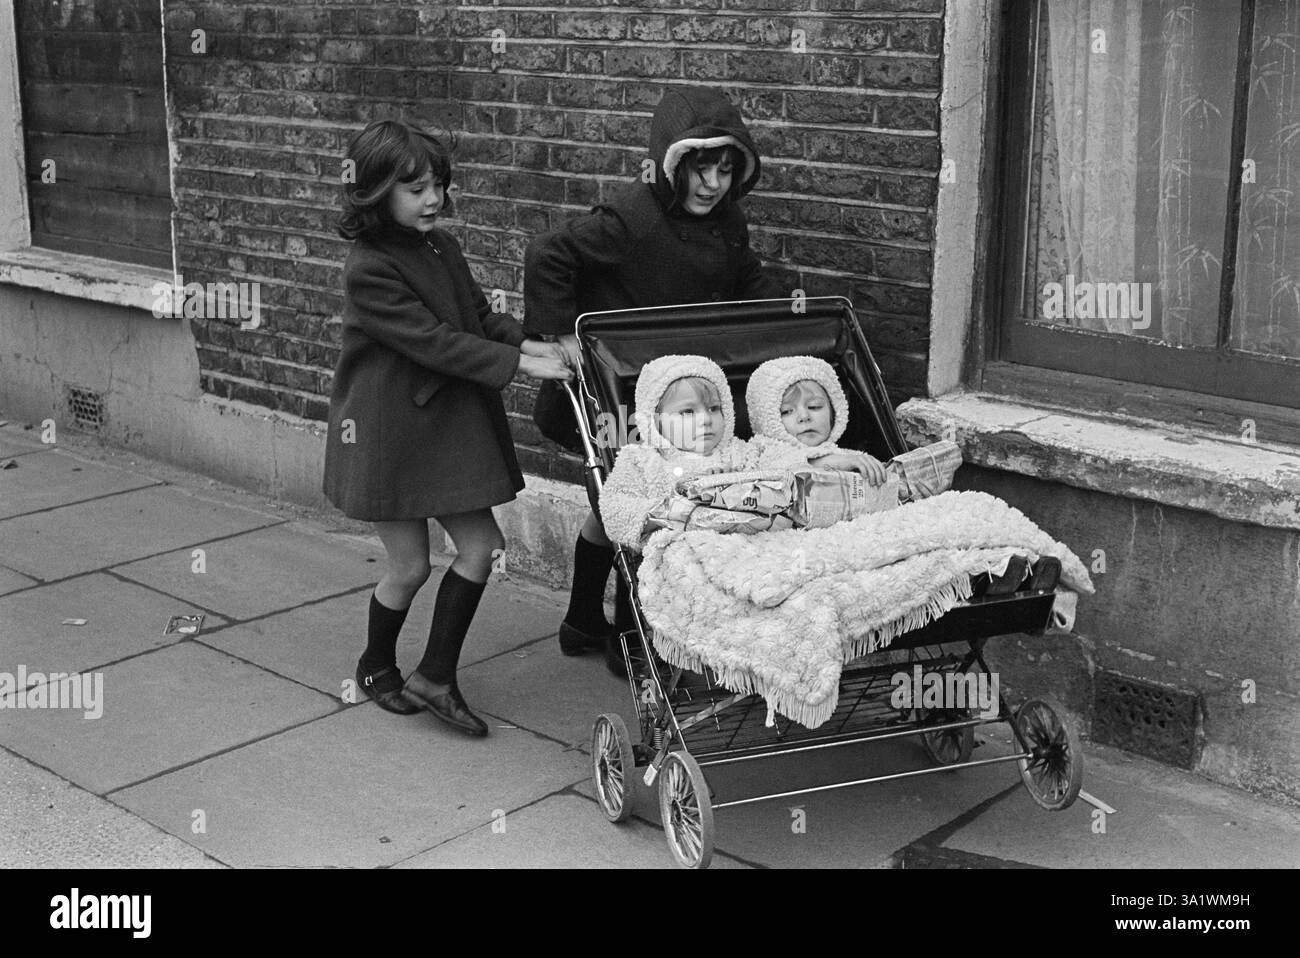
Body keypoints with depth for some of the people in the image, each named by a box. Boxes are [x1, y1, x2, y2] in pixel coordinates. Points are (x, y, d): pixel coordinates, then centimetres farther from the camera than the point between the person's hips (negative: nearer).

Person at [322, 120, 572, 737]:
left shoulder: (442, 247, 5)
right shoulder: (369, 270, -19)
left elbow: (479, 314, 13)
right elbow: (433, 341, -23)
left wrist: (523, 342, -7)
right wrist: (518, 364, -24)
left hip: (449, 422, 7)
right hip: (386, 430, -7)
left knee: (480, 547, 3)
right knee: (410, 566, 4)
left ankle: (435, 677, 17)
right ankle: (377, 667, 32)